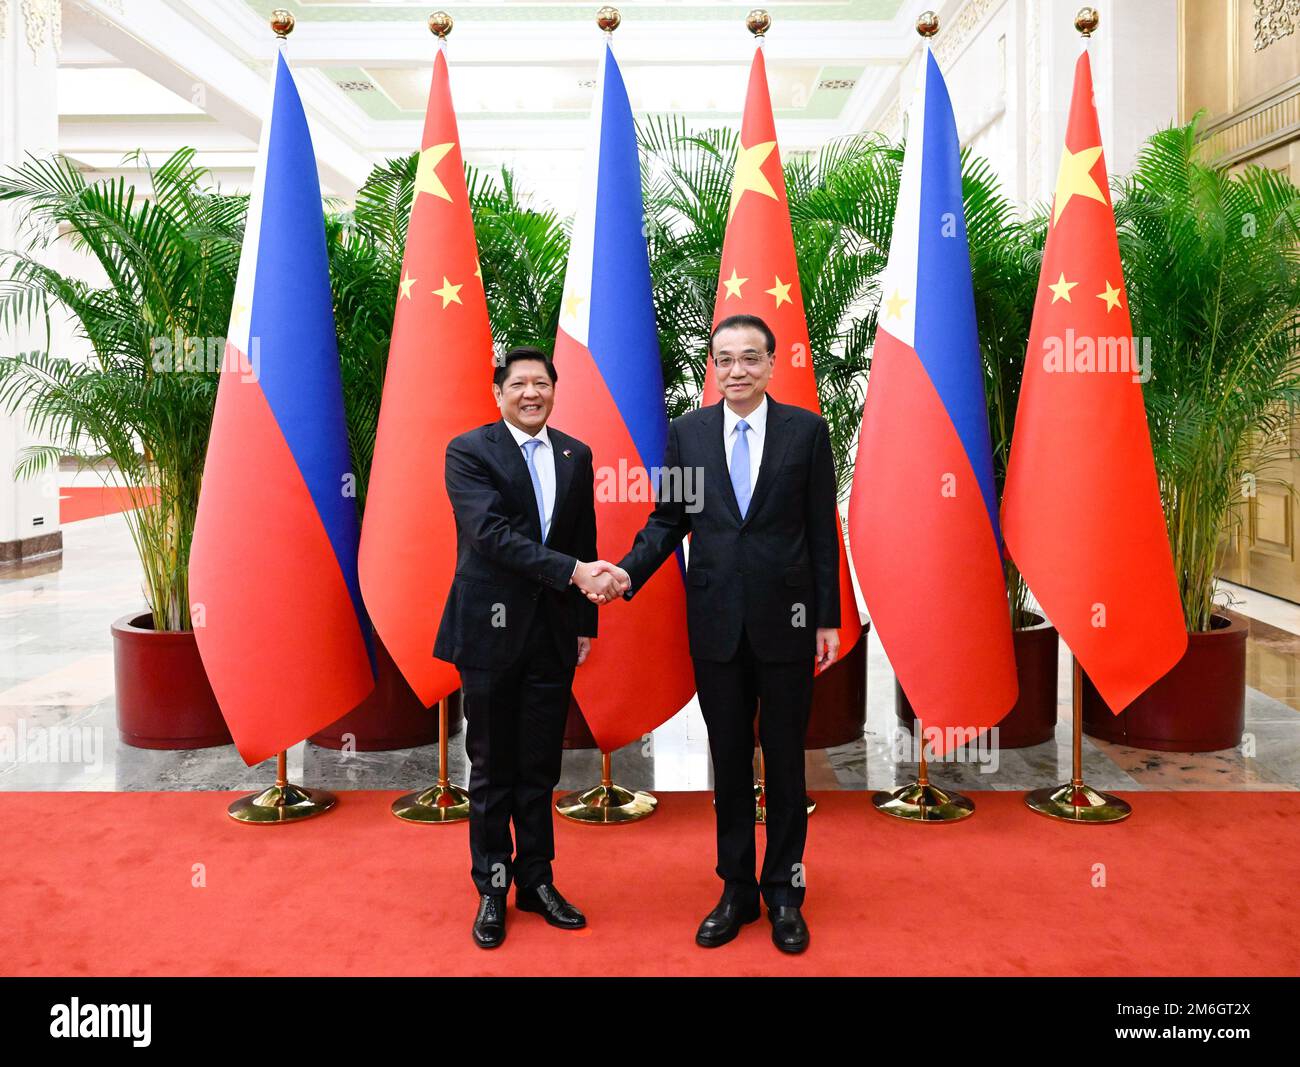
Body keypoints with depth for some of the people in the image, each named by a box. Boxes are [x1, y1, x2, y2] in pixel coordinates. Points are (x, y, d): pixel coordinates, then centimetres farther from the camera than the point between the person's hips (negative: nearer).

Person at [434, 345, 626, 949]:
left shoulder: (576, 455, 9)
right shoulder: (468, 452, -6)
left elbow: (584, 543, 13)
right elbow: (491, 534, -19)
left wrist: (586, 621, 10)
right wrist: (573, 573, -25)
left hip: (554, 632, 4)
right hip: (492, 628, -3)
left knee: (540, 766, 12)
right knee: (492, 767, 8)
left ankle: (536, 880, 27)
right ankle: (492, 888, 23)